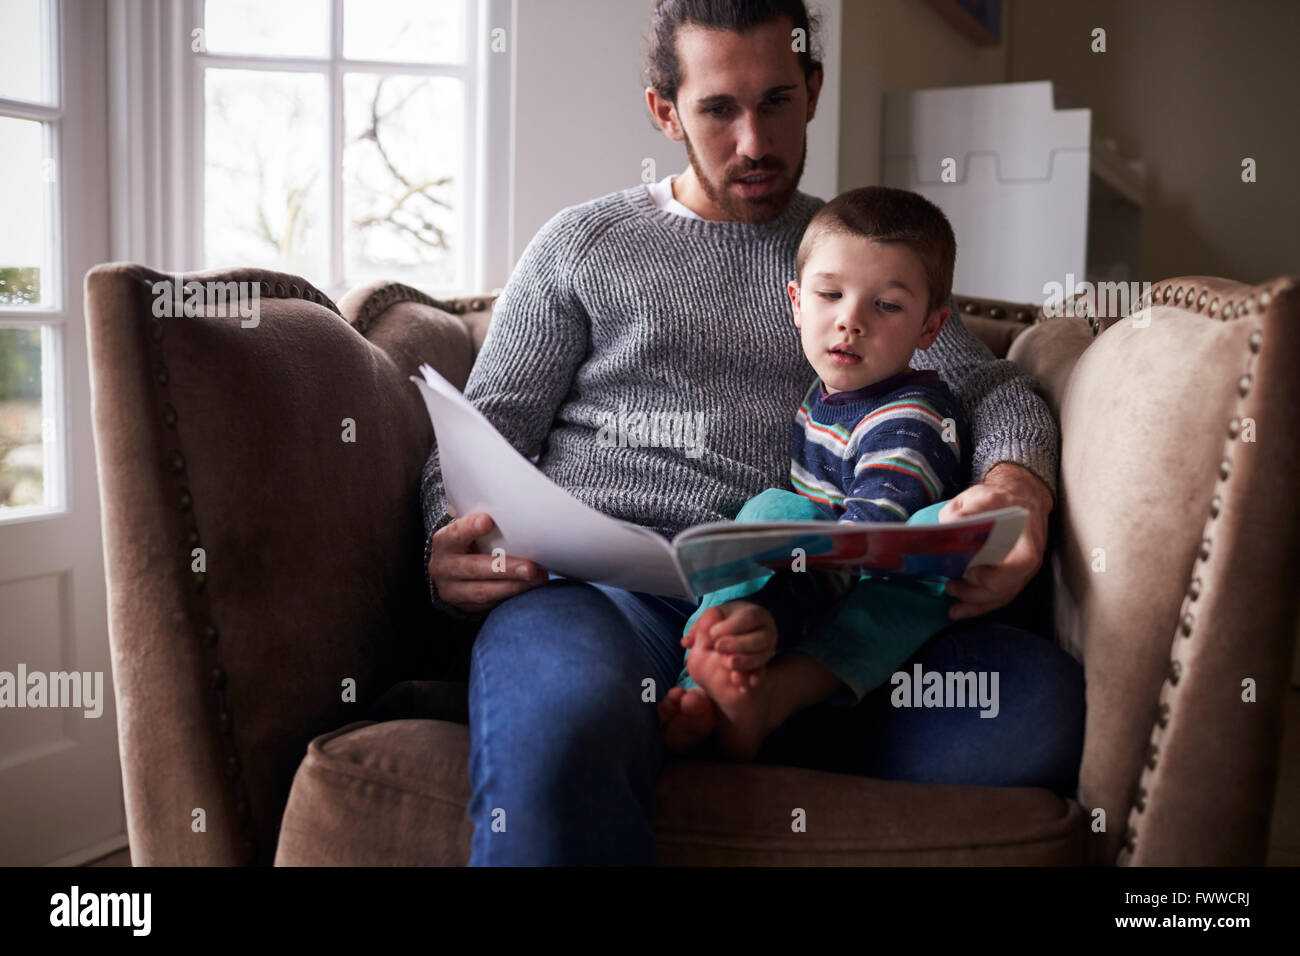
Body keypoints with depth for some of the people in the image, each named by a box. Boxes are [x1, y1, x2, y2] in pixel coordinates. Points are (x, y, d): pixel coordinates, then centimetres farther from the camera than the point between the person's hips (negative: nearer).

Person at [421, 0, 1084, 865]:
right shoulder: (584, 243, 19)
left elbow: (992, 387, 15)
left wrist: (1016, 485, -11)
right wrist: (451, 544, -9)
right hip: (602, 588, -4)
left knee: (1045, 697, -27)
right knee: (558, 733, -42)